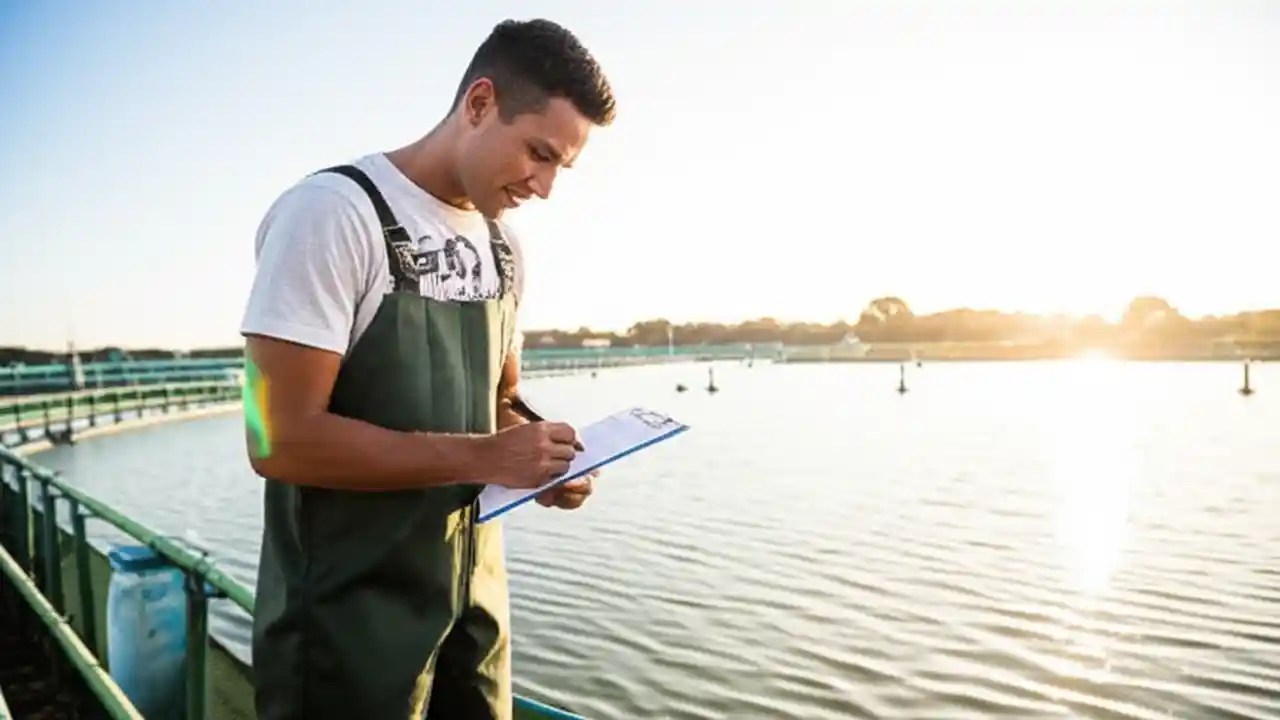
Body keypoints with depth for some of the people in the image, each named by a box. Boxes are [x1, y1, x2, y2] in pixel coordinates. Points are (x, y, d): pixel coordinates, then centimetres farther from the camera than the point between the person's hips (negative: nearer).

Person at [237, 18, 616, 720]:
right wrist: (483, 458, -22)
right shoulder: (332, 212, -17)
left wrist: (542, 457, -6)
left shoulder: (502, 247, 7)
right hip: (351, 614, -7)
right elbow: (280, 439, -23)